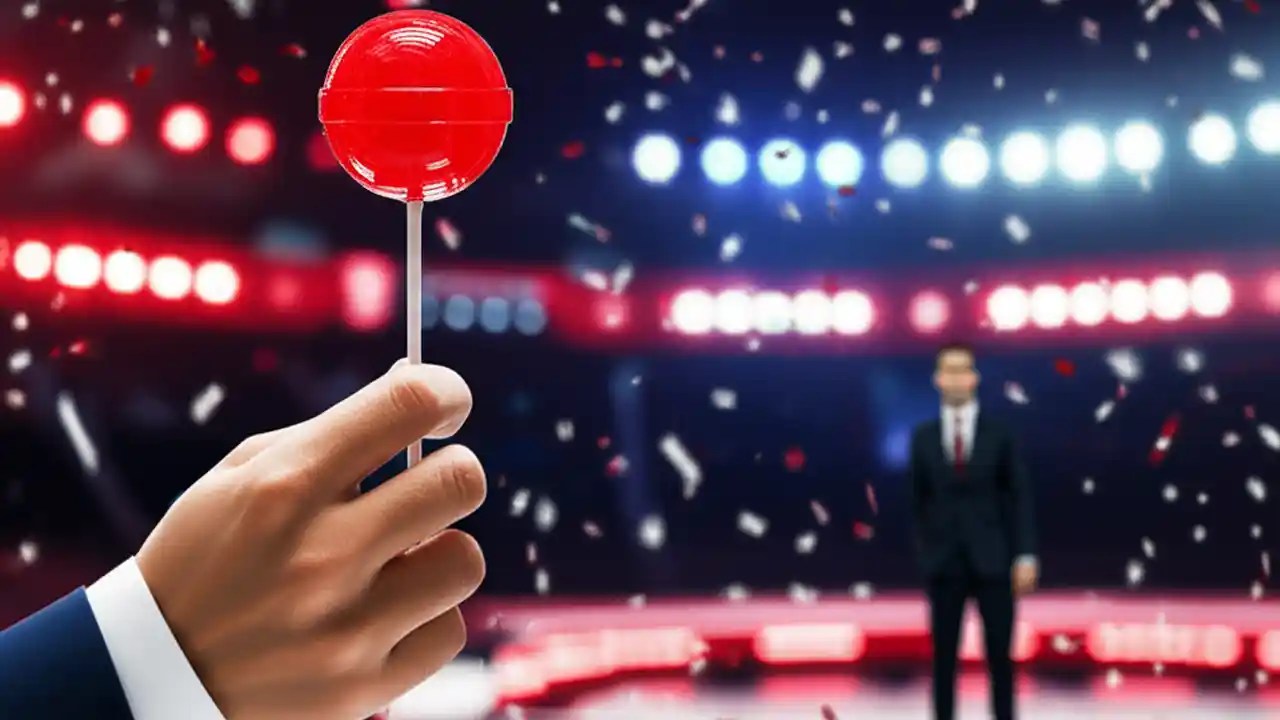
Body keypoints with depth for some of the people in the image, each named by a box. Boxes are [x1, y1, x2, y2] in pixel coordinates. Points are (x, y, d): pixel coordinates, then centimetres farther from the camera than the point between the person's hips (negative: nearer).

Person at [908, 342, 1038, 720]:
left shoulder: (999, 433, 2)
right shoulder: (923, 436, 5)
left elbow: (1019, 495, 1)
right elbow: (919, 499, 9)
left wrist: (1025, 555, -6)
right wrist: (924, 550, 5)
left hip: (992, 559, -1)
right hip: (944, 561, 1)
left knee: (1000, 654, 4)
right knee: (943, 655, 5)